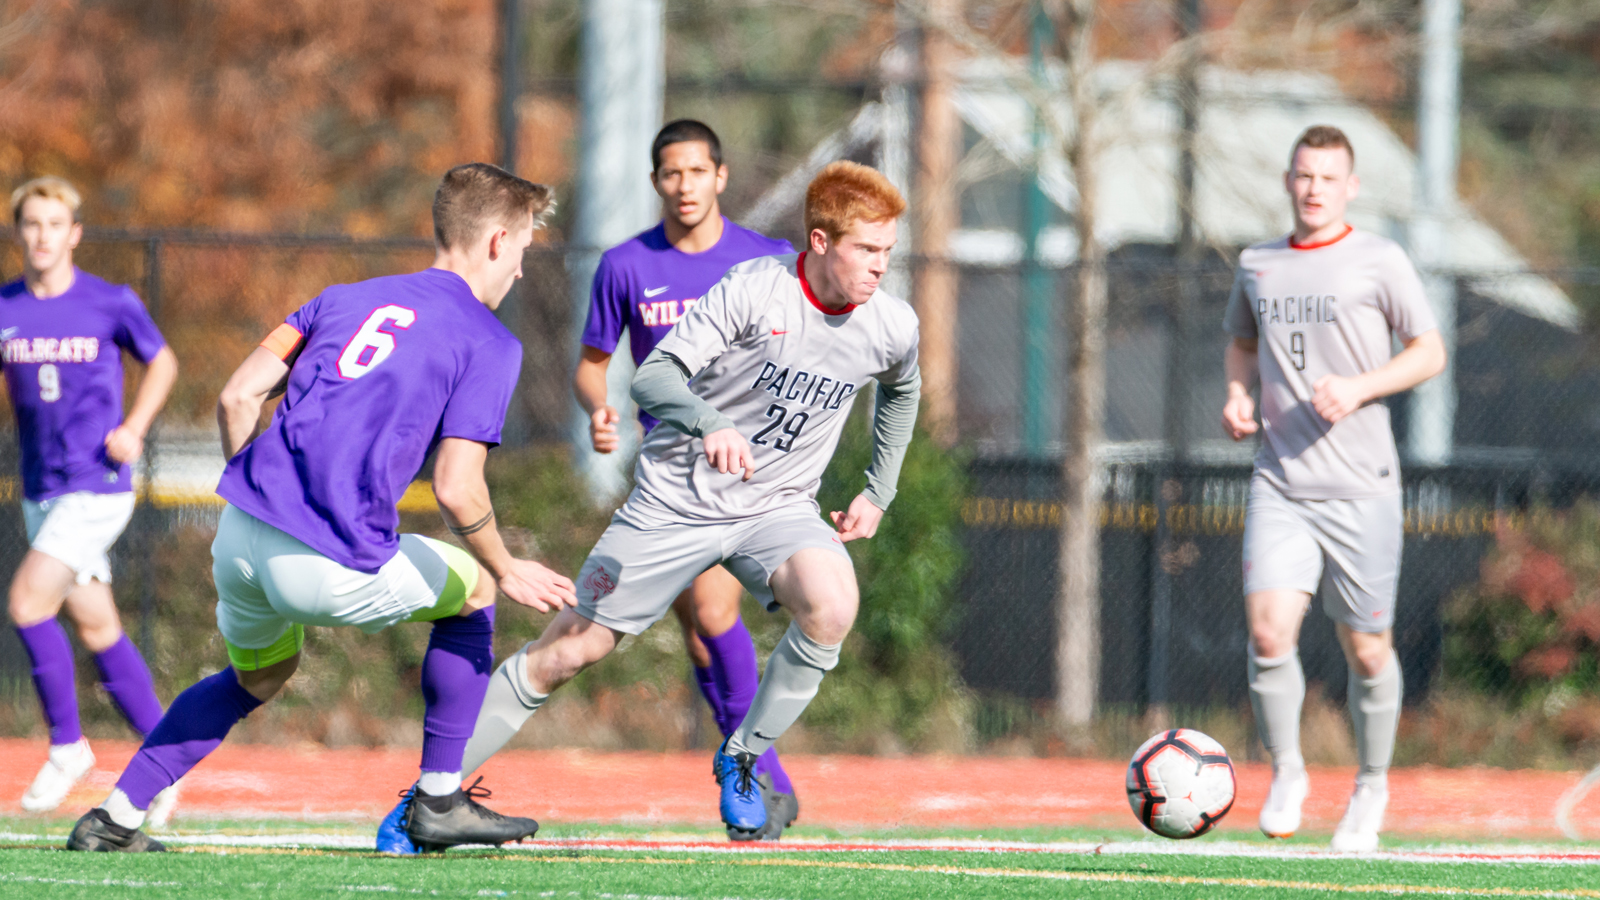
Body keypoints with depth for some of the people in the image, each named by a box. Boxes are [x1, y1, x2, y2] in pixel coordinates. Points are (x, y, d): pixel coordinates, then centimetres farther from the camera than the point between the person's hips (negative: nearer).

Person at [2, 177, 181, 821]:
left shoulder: (112, 304, -7)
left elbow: (161, 361, 8)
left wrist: (134, 429, -4)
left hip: (99, 486, -5)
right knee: (97, 628, 9)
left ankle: (66, 745, -5)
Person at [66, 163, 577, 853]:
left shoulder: (346, 299, 18)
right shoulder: (489, 343, 1)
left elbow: (237, 398, 10)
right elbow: (457, 490, -10)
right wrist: (505, 573, 6)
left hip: (238, 536, 6)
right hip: (331, 571, -6)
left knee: (259, 675, 32)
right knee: (473, 590, 21)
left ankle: (113, 820, 23)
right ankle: (438, 802, 20)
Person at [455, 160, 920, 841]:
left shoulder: (892, 327, -6)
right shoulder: (755, 289, -20)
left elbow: (902, 392, 21)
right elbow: (653, 376, -28)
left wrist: (878, 493, 17)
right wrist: (709, 423, -48)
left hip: (779, 506, 3)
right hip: (677, 499, -3)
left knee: (831, 605, -30)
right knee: (569, 650, -3)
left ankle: (743, 759, -7)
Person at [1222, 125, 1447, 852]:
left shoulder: (1378, 262, 0)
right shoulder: (1256, 266, 11)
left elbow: (1429, 352, 2)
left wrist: (1359, 388, -14)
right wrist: (1237, 394, 7)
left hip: (1360, 486, -2)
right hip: (1280, 485, 2)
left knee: (1366, 650, 4)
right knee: (1269, 632, -16)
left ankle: (1371, 787, 25)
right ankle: (1286, 771, 4)